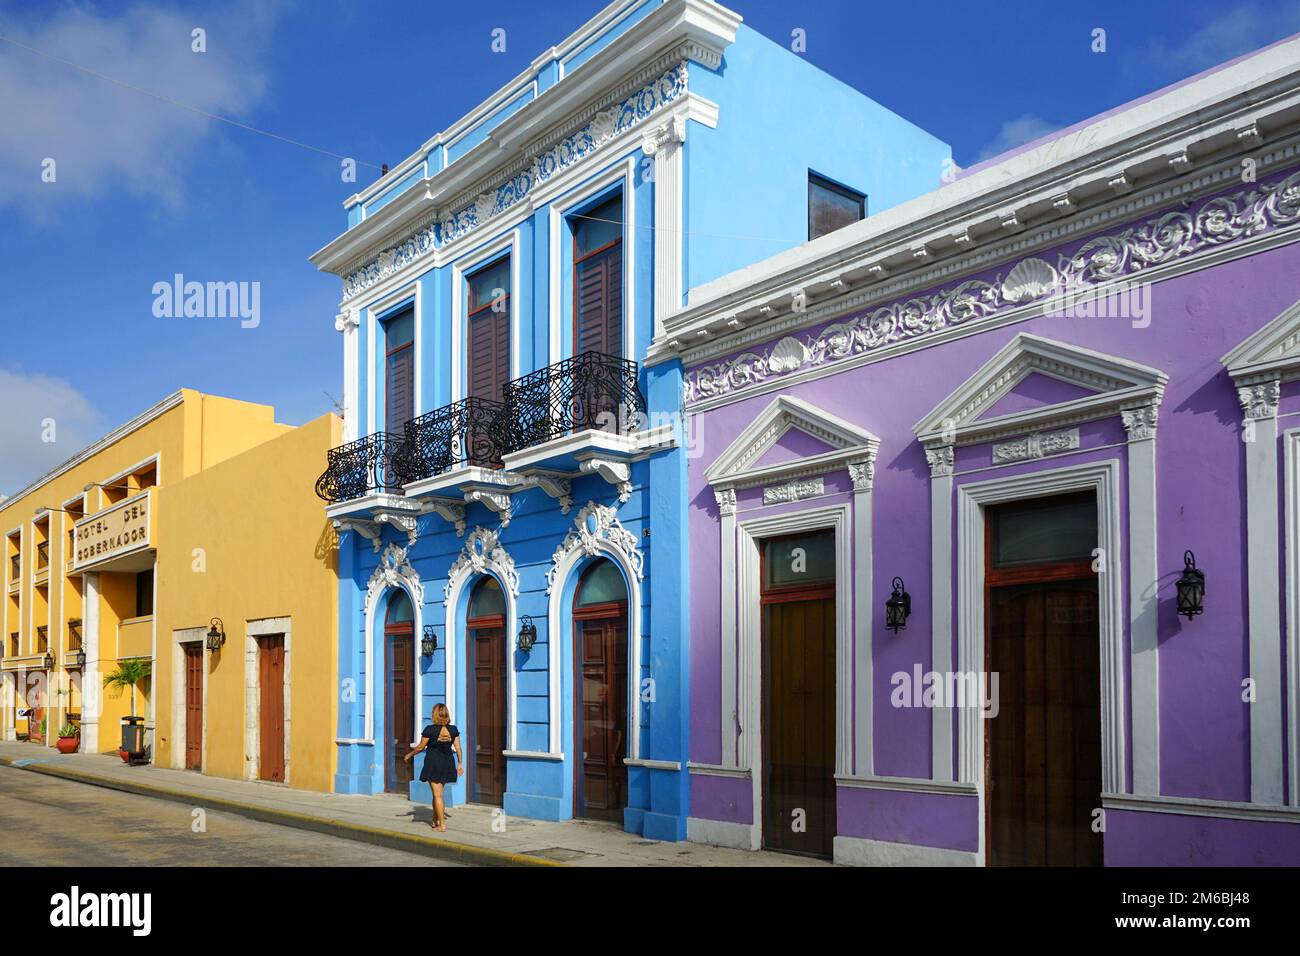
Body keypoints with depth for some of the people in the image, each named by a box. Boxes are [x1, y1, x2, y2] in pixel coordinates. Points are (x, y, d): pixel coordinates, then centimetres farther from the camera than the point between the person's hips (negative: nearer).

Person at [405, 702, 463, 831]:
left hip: (433, 763, -4)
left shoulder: (430, 729, -13)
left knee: (438, 795, 0)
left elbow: (421, 747, -6)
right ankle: (435, 820, 29)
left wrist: (409, 755, 10)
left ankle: (442, 825, -1)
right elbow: (458, 748, 1)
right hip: (448, 763, 5)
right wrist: (460, 764, 11)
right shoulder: (453, 729, -2)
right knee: (438, 792, 21)